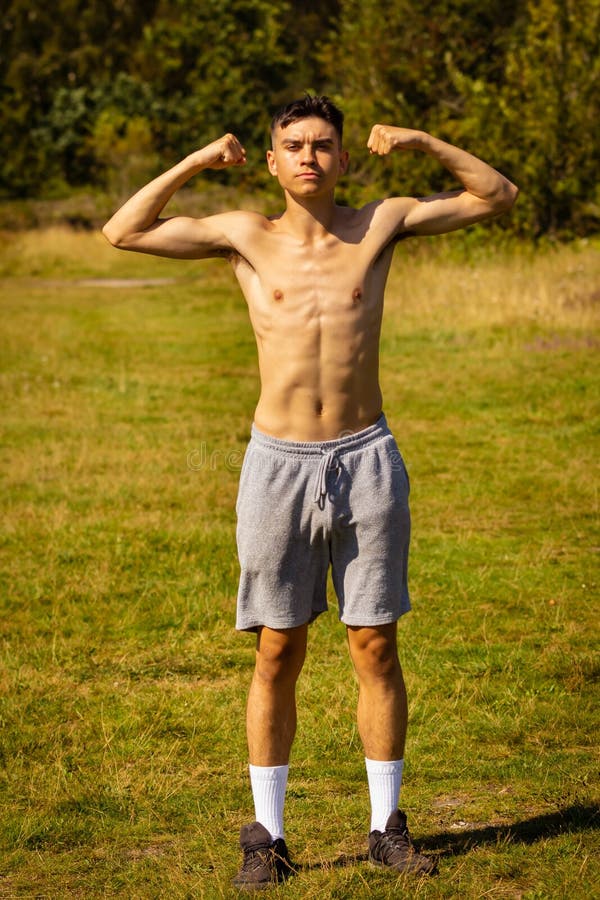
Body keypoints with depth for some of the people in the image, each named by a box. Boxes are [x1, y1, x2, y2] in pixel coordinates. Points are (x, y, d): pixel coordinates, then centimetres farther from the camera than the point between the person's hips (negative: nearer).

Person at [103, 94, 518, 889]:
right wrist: (195, 164, -7)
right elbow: (123, 233, 2)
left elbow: (499, 196, 6)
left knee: (376, 649, 5)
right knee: (278, 653, 4)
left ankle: (387, 828, 16)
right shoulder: (247, 235, 3)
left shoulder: (381, 223, 3)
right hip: (279, 465, 0)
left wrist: (421, 143, -6)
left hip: (366, 463, 1)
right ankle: (267, 837, 12)